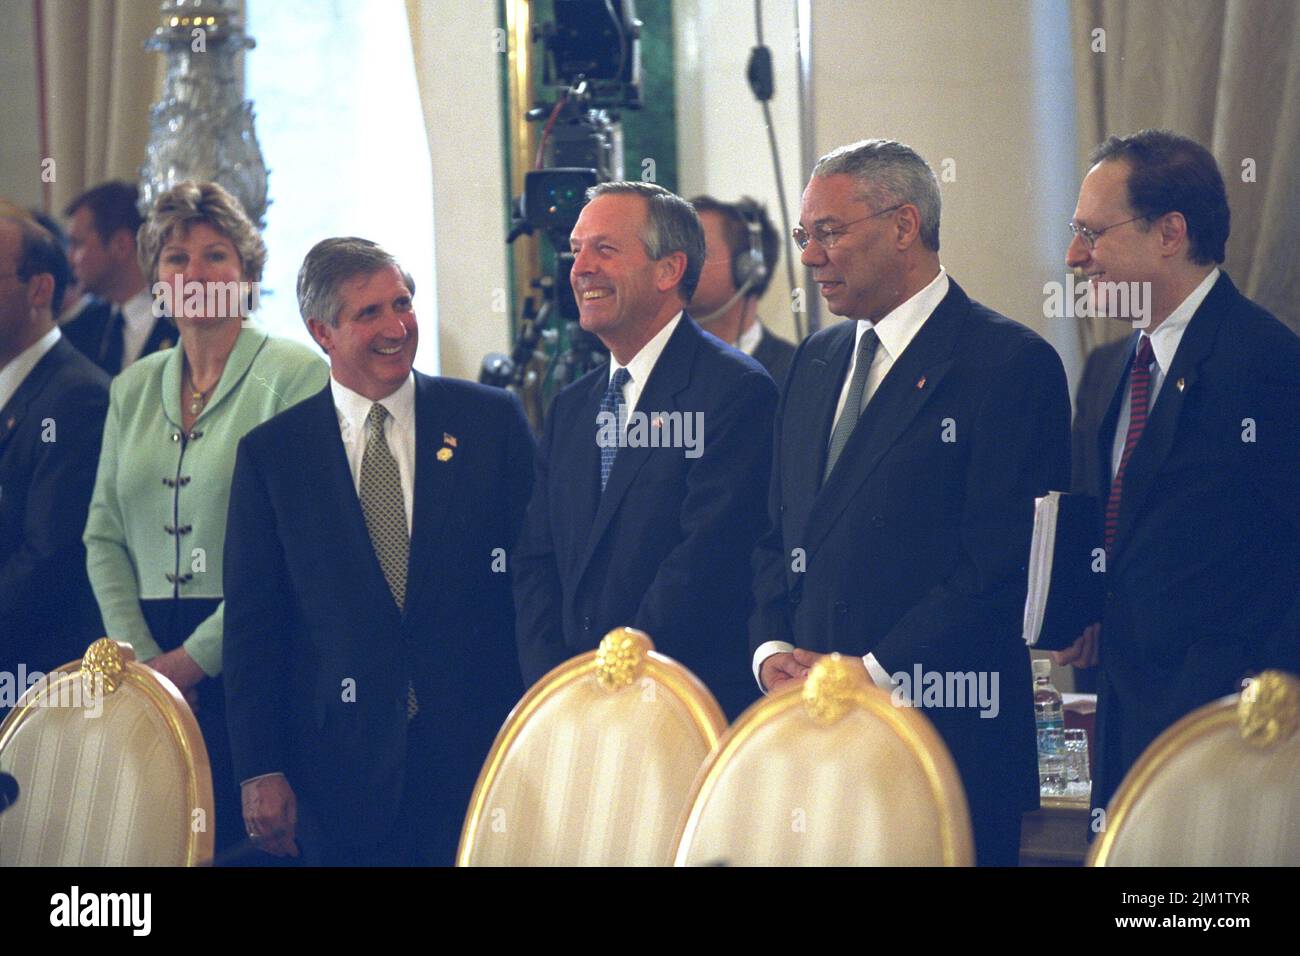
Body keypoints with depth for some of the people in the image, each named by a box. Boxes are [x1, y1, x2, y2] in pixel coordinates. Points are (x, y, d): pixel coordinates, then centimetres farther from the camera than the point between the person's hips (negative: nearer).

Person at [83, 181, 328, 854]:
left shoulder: (296, 375, -3)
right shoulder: (133, 390, 15)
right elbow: (103, 537, 14)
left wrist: (196, 658, -11)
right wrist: (144, 658, -2)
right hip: (149, 664, 5)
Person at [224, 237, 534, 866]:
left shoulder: (492, 420, 4)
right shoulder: (271, 454, 5)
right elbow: (252, 625, 5)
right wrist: (260, 771, -2)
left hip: (478, 742, 0)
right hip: (341, 761, 0)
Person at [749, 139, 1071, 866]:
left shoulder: (1009, 363, -6)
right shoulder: (819, 362, 18)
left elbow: (1001, 562, -13)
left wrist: (873, 670, -15)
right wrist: (773, 650, 1)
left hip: (947, 729, -6)